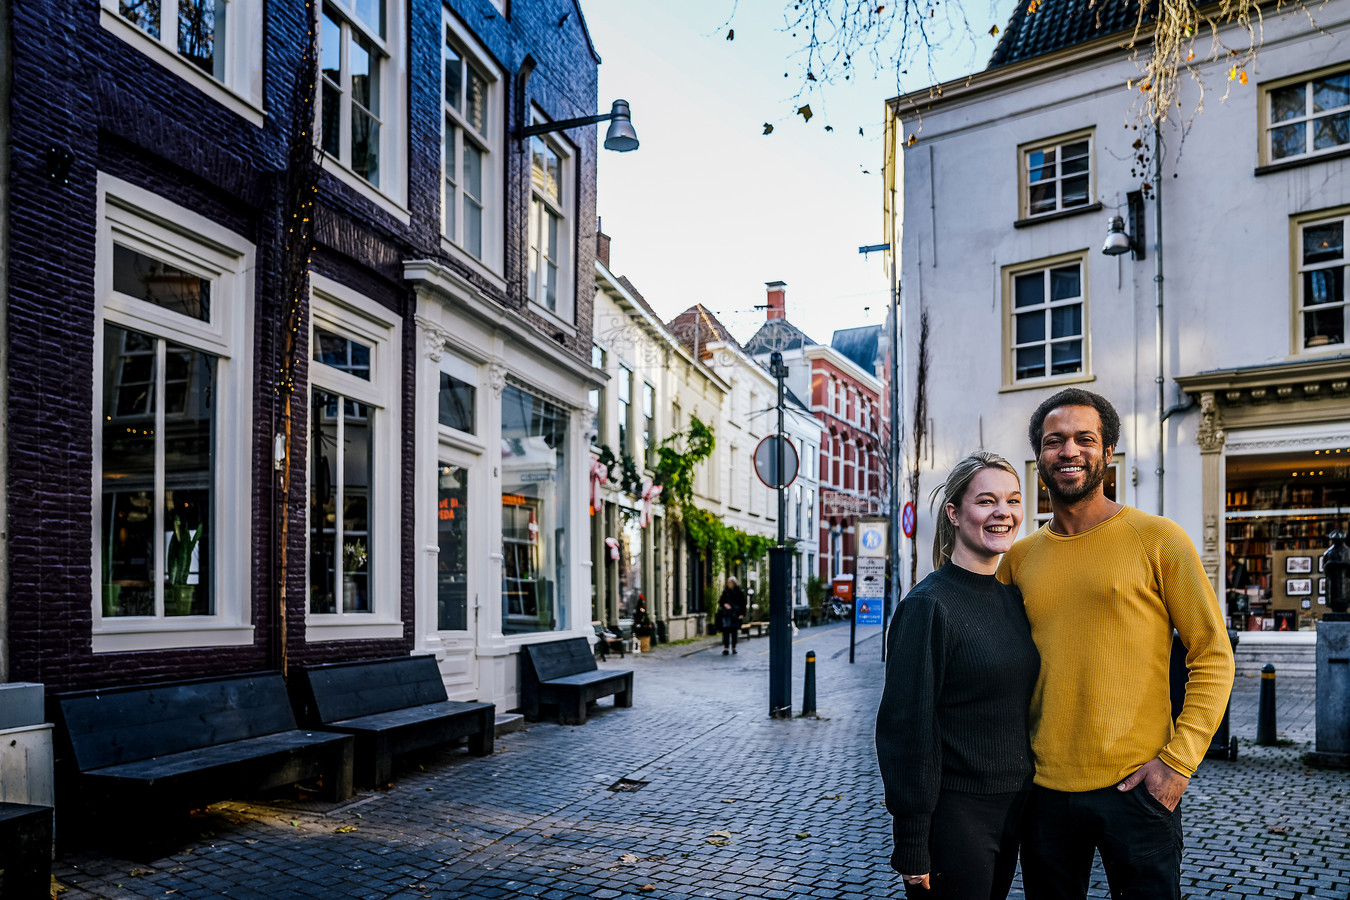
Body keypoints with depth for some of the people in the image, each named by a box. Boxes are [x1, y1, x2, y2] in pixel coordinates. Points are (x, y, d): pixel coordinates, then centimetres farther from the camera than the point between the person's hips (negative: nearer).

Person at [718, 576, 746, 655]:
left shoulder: (739, 592, 1)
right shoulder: (725, 591, 7)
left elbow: (743, 604, 2)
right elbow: (720, 601, 11)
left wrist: (742, 614, -6)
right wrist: (724, 604, -11)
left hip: (735, 614, -1)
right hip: (726, 614, 1)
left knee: (734, 631, 5)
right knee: (726, 630, -10)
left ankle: (733, 648, 16)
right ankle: (726, 648, -14)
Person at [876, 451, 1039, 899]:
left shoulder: (1012, 597, 6)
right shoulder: (929, 605, -16)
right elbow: (905, 727, -17)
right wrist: (912, 846, -16)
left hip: (1012, 807, 7)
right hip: (954, 809, -7)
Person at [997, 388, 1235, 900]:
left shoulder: (1157, 539, -5)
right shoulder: (1018, 559, 5)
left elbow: (1212, 656, -4)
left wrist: (1179, 760, -11)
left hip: (1135, 787, -3)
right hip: (1044, 789, 3)